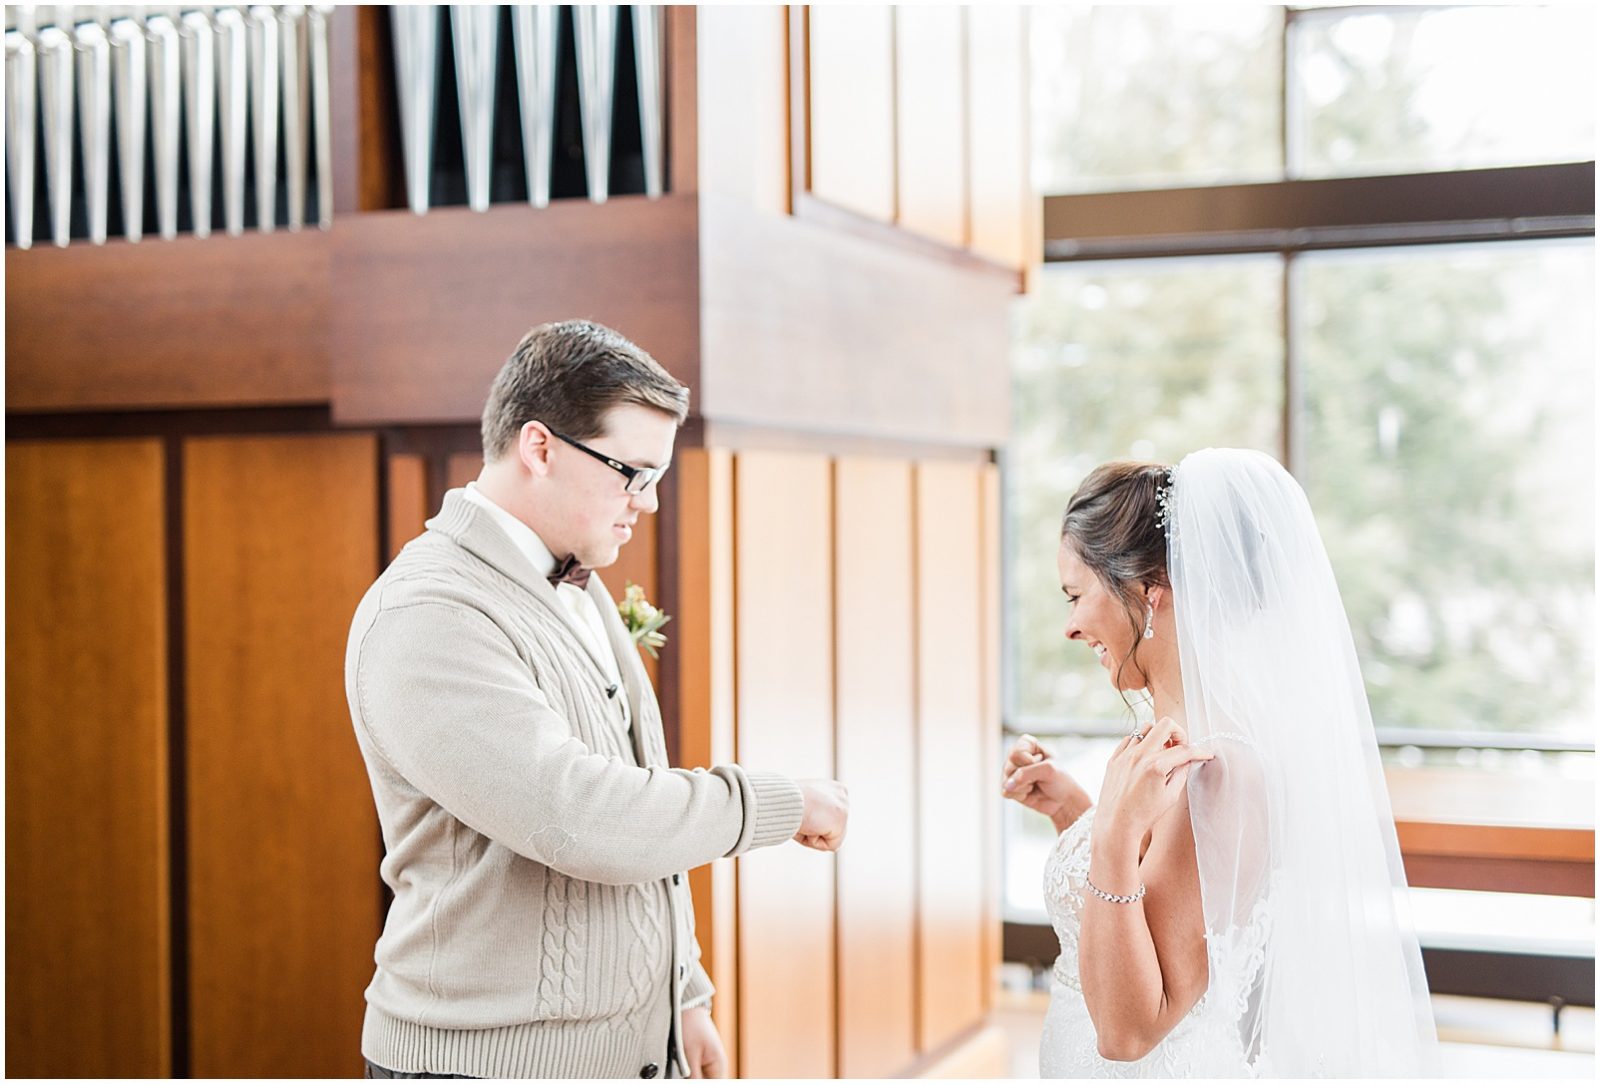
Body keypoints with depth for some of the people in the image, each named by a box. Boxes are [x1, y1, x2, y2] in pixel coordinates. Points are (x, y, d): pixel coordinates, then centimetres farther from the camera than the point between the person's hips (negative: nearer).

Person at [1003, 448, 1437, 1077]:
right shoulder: (1173, 740, 1)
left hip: (1166, 1069, -9)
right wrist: (1071, 809, 5)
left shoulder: (1213, 772, -26)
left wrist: (1115, 836, -34)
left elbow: (1129, 1031, -25)